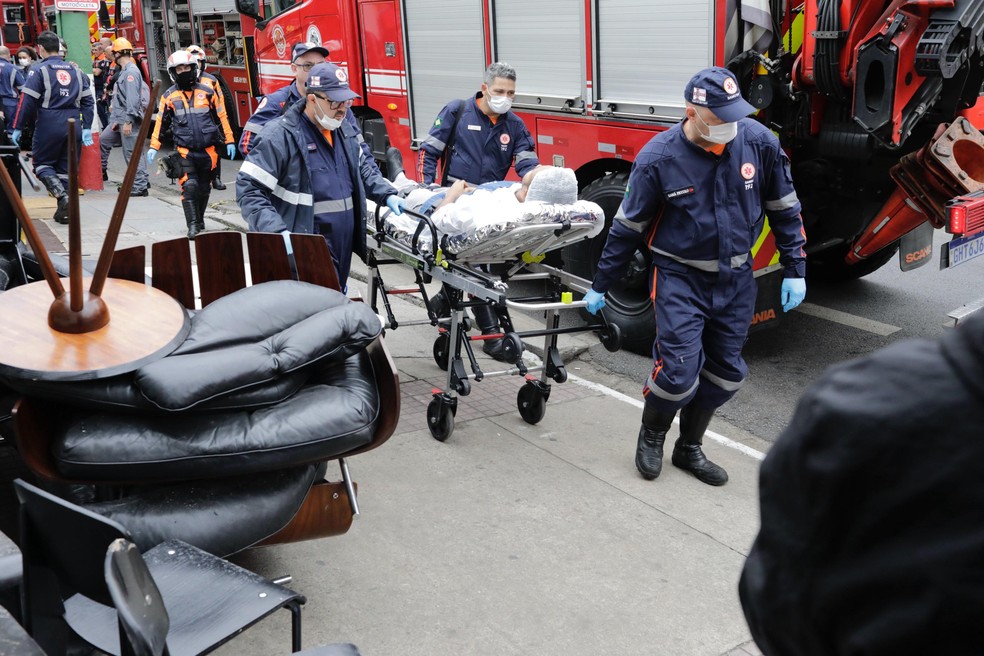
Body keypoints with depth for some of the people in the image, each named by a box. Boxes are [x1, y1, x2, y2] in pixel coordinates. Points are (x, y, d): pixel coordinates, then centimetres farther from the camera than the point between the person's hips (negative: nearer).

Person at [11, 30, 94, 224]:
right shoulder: (75, 71, 12)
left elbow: (27, 101, -9)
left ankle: (62, 195, -16)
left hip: (49, 126, -4)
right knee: (66, 169, 10)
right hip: (73, 127, 4)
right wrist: (87, 128, 11)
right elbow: (87, 101, 10)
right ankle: (65, 211, 9)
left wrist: (18, 128, -3)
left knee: (42, 164, 9)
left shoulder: (39, 70, -4)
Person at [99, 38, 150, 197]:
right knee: (103, 140, 18)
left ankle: (140, 186, -3)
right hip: (120, 118, 10)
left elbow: (133, 99, -22)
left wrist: (128, 121, -25)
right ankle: (100, 171, 30)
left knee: (132, 153, -7)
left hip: (129, 120, -10)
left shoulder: (131, 72, -15)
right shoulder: (124, 71, 17)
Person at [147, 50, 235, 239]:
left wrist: (229, 141, 6)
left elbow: (221, 117, 9)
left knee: (203, 188, 12)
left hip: (207, 150, 1)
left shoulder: (207, 92, 4)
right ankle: (193, 226, -14)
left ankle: (200, 219, 30)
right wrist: (153, 146, 3)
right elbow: (160, 122, 9)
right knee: (189, 186, -15)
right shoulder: (169, 96, 4)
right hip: (185, 151, -1)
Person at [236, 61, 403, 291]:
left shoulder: (344, 130, 11)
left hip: (343, 249, 8)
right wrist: (276, 231, -28)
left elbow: (363, 167, 28)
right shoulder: (281, 135, -14)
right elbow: (249, 189, -16)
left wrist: (387, 194, 12)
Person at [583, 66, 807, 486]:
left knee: (726, 373, 10)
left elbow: (785, 209, 5)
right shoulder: (658, 158, -16)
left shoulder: (759, 143, -8)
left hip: (736, 279, 4)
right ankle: (651, 436, 21)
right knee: (678, 371, -11)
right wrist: (600, 285, 1)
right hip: (681, 278, -4)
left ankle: (689, 448, 31)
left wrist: (795, 271, 4)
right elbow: (628, 226, -5)